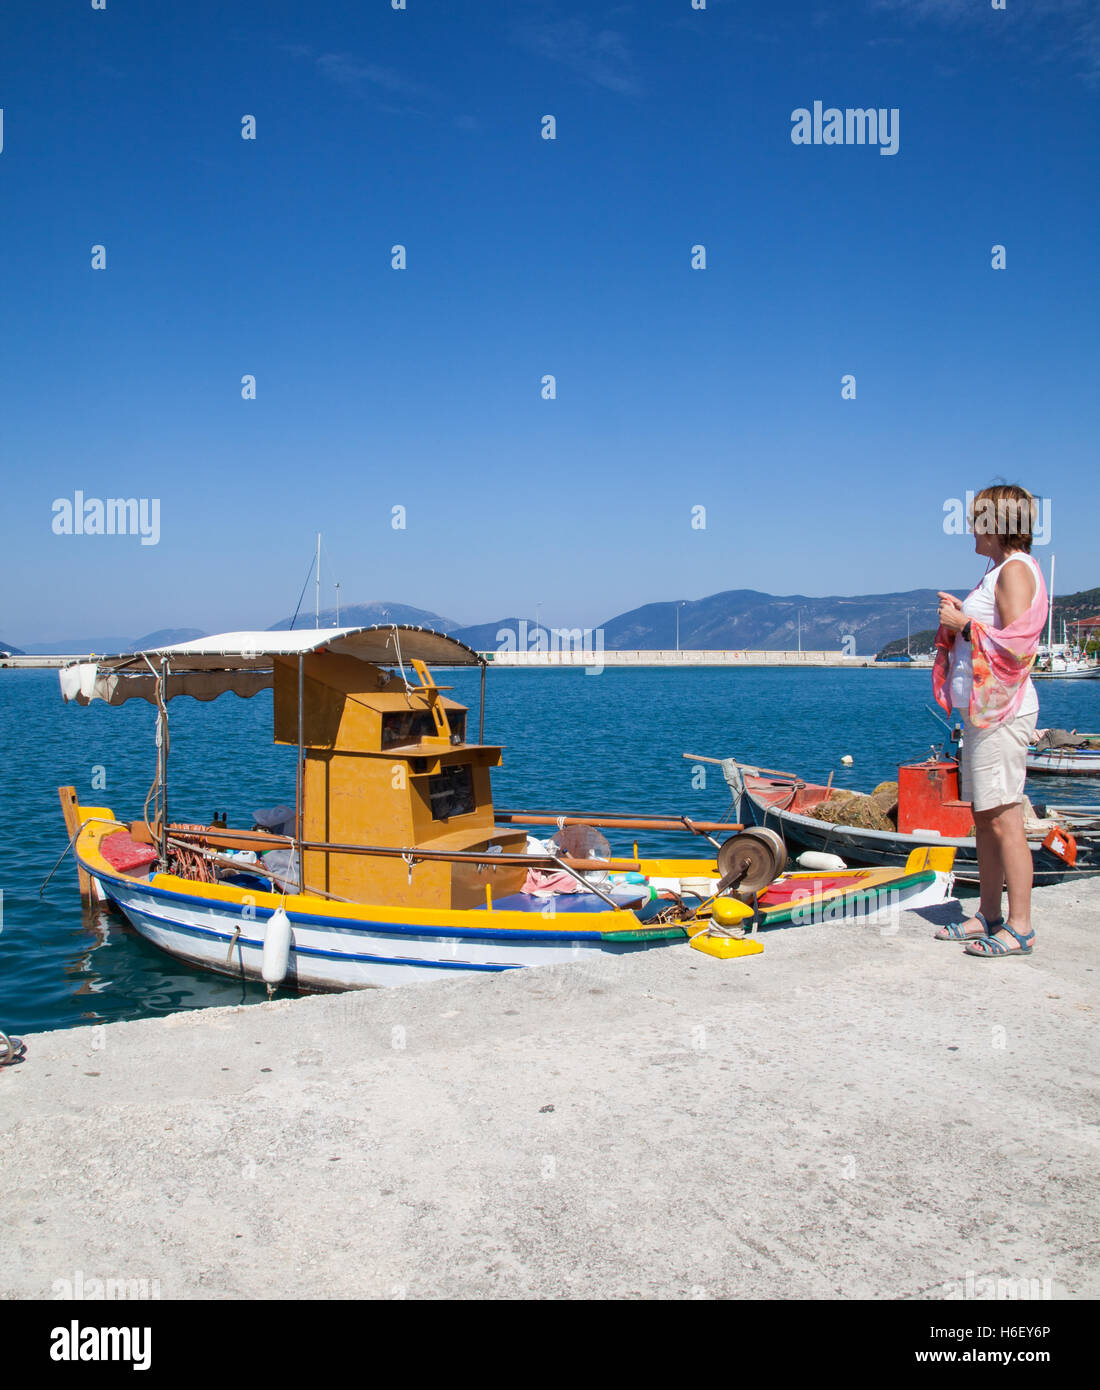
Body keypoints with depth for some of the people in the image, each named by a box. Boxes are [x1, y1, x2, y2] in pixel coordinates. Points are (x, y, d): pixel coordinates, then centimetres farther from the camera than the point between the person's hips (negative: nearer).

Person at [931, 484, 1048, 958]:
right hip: (982, 708, 10)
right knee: (984, 817, 12)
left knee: (1004, 819, -8)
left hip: (1003, 710, -10)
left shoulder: (1016, 569, -11)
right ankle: (989, 916, 19)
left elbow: (1017, 646, -20)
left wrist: (965, 625, -13)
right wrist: (959, 616, 10)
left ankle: (1019, 928, -3)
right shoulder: (998, 571, 20)